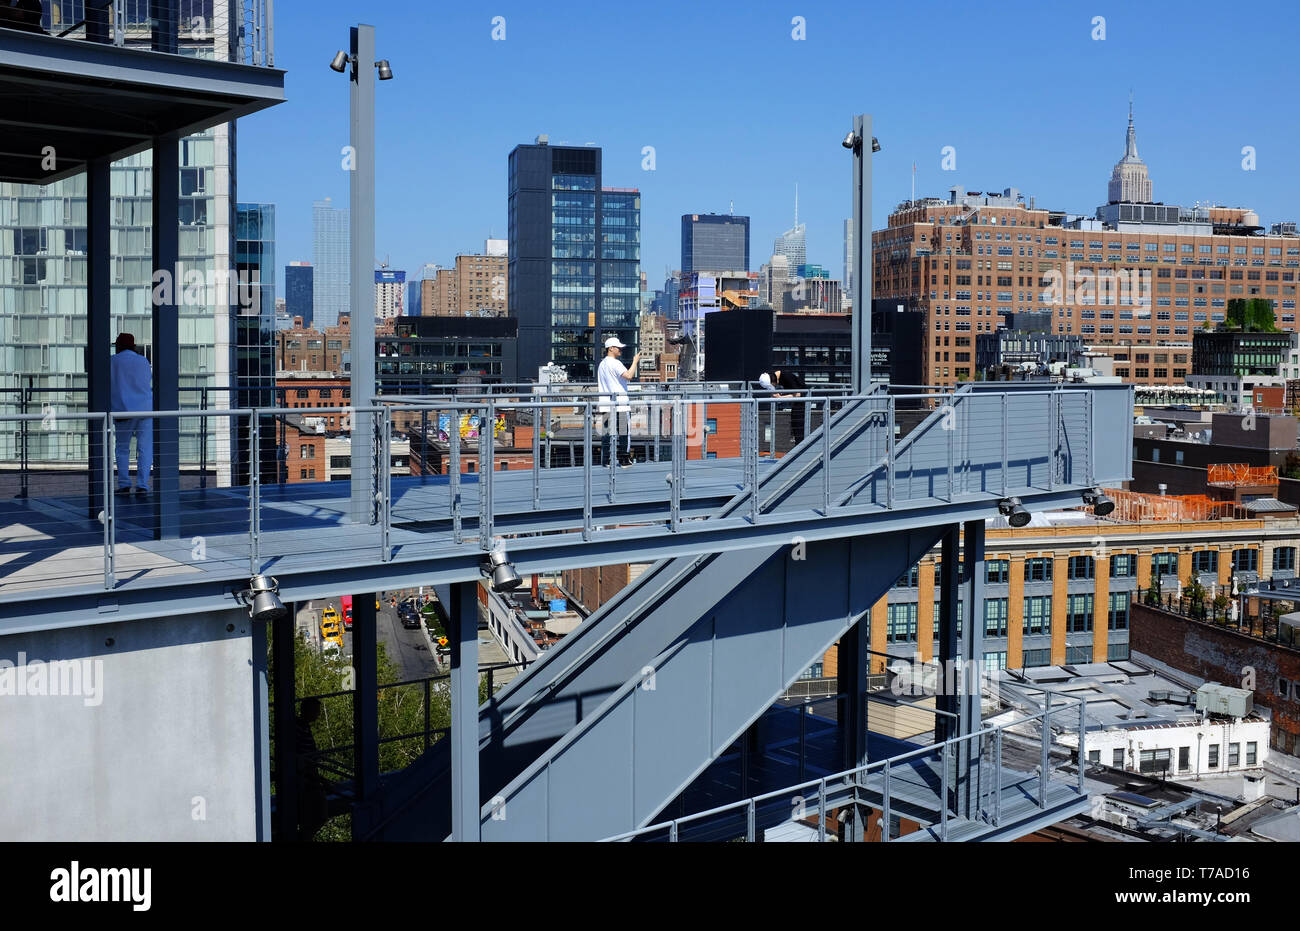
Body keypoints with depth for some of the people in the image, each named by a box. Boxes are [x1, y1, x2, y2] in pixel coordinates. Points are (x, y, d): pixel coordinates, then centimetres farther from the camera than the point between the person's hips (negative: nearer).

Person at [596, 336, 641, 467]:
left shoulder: (602, 364, 16)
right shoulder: (615, 363, -12)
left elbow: (598, 384, 21)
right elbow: (629, 376, -23)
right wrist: (635, 361, -13)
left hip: (606, 406, 8)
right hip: (620, 404, -8)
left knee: (609, 433, 8)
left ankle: (607, 460, 7)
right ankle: (624, 460, 1)